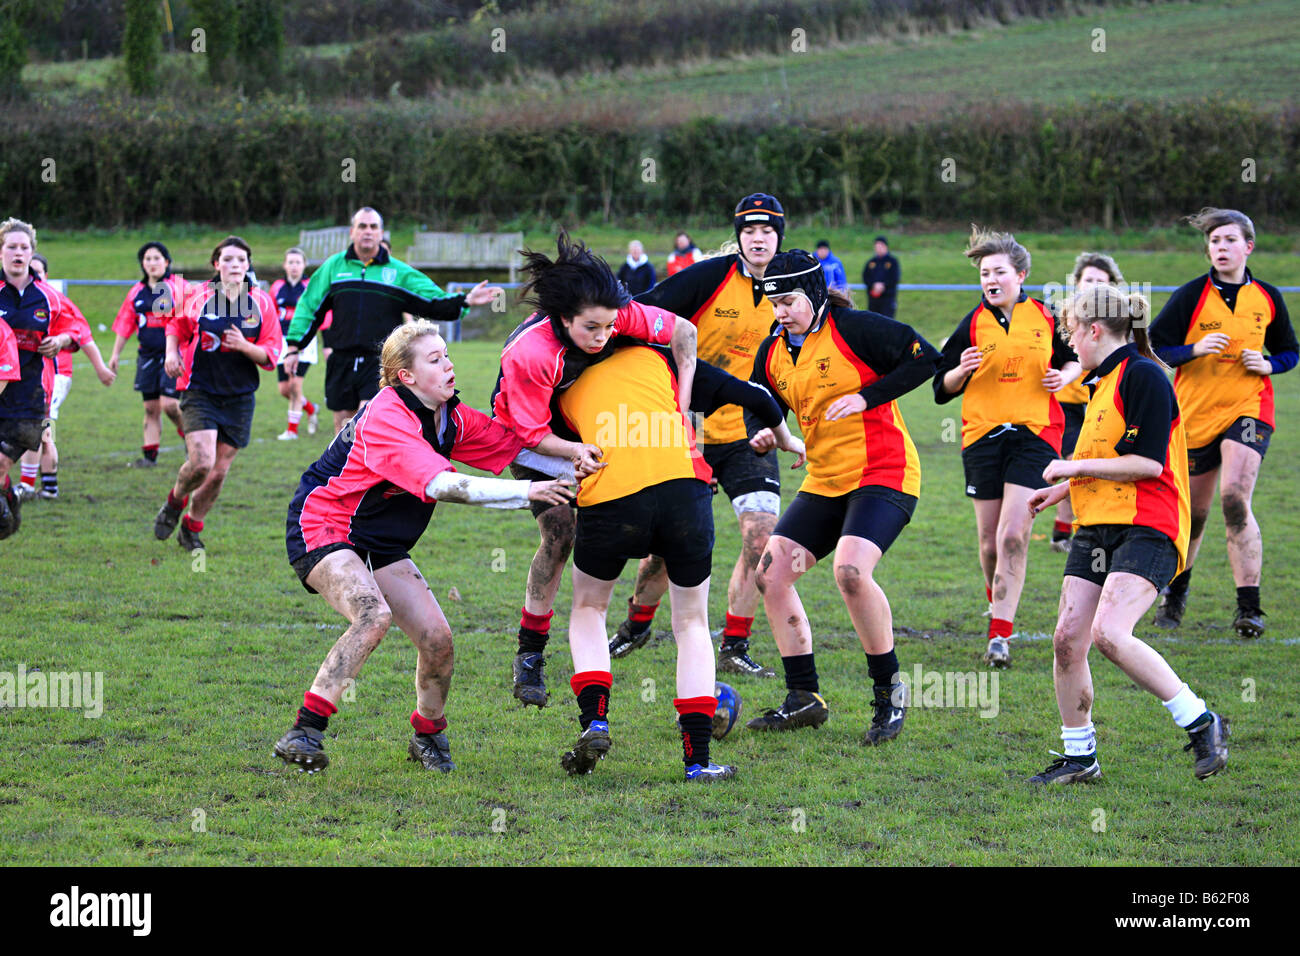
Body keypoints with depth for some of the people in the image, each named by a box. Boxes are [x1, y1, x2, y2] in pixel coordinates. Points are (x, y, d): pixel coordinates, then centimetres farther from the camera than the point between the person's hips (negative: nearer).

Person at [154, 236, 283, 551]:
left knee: (219, 472, 5)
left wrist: (245, 346, -18)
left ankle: (191, 527, 27)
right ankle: (174, 502, 13)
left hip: (240, 398, 2)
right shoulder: (199, 299, -4)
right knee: (201, 463, -19)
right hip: (200, 392, -2)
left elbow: (271, 356, 0)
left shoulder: (261, 304, -1)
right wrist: (171, 352, -3)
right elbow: (176, 325, 15)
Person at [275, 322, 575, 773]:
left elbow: (514, 444, 6)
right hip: (322, 528, -8)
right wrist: (525, 492, -34)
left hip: (381, 545, 8)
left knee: (437, 638, -5)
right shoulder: (385, 418, -27)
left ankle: (428, 735, 20)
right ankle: (304, 733, -30)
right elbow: (440, 485, -35)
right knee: (374, 615, -32)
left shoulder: (452, 417, 0)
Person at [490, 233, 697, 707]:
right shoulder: (529, 354, -39)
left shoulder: (620, 314, -28)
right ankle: (530, 654, -10)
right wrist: (574, 450, -46)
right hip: (527, 435, -5)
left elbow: (683, 332, -13)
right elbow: (532, 433, -28)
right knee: (560, 529, -18)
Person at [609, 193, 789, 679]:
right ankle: (636, 625, 30)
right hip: (691, 432, -3)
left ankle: (734, 647, 0)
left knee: (761, 534, -12)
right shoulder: (710, 276, -12)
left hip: (748, 435, 3)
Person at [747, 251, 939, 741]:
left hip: (883, 474, -8)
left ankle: (889, 690, -11)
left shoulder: (855, 329, -13)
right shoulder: (773, 352, 8)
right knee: (771, 571, 0)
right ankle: (804, 698, 9)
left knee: (851, 570, -29)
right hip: (823, 481, 8)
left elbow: (925, 357, -15)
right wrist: (762, 432, -5)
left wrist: (866, 397, -20)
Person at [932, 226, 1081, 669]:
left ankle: (1000, 635, -14)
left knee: (1013, 537, -13)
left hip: (1034, 434, -1)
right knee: (990, 540, 7)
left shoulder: (1046, 318, 3)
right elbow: (942, 387, 5)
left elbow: (1074, 358, 20)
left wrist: (1064, 376, -2)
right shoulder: (973, 324, 1)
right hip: (982, 434, 1)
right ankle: (997, 596, 38)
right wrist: (961, 370, -15)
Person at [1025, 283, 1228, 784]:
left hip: (1146, 530, -9)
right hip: (1097, 530, 9)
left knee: (1109, 634, -25)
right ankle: (1078, 756, 13)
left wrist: (1076, 467, -12)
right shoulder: (1104, 382, 20)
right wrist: (1062, 490, 28)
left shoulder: (1143, 376, -11)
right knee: (1067, 638, 0)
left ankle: (1200, 723, -11)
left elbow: (1148, 463, -18)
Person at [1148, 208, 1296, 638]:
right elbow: (1154, 348, -4)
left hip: (1248, 409, 0)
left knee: (1235, 499, -21)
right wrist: (1195, 349, -21)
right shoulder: (1190, 296, -3)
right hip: (1195, 415, 0)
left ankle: (1249, 607, -20)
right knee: (1193, 513, 8)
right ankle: (1175, 592, 36)